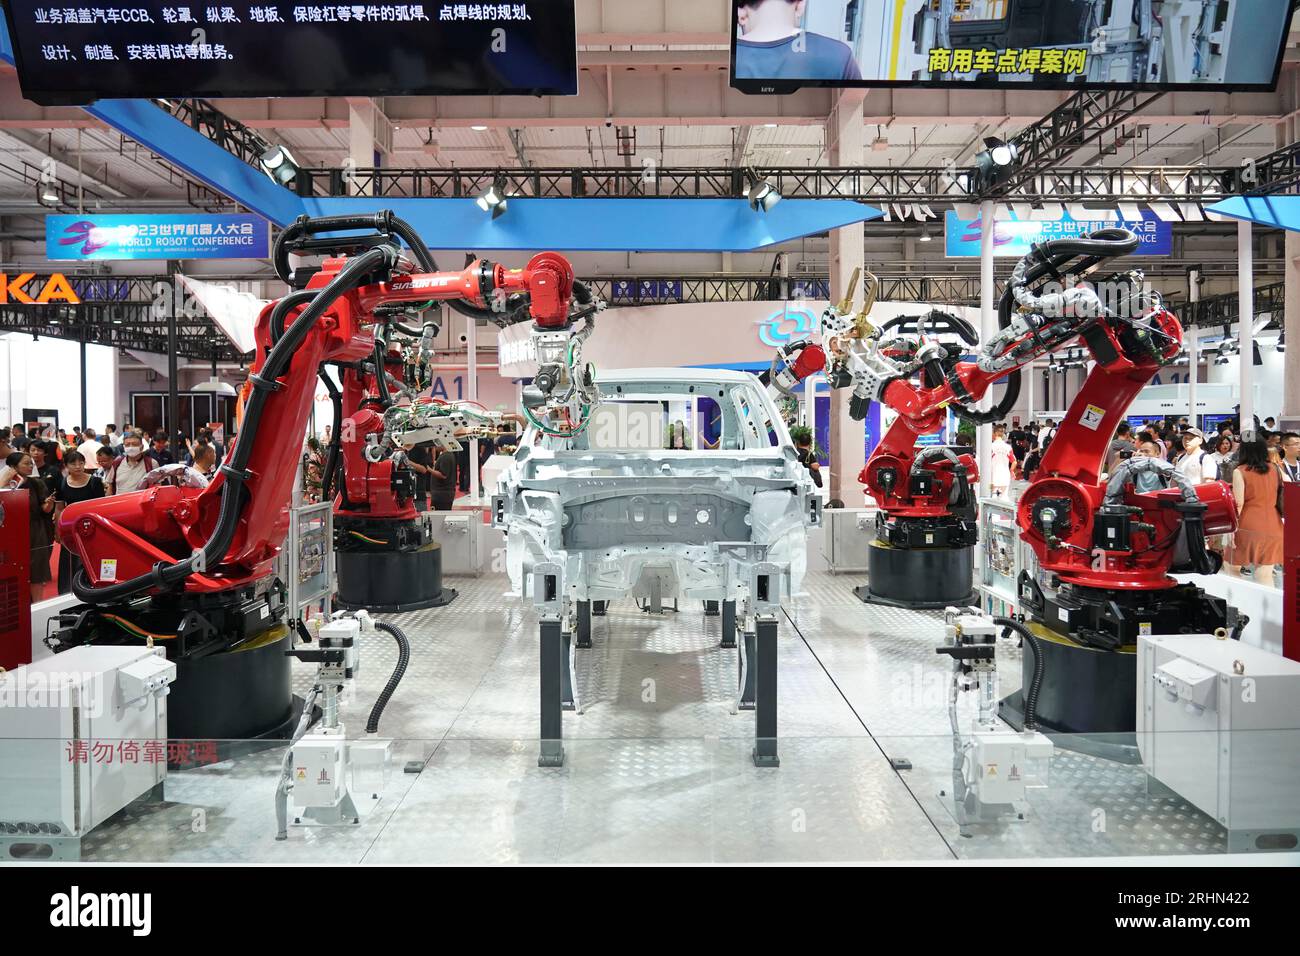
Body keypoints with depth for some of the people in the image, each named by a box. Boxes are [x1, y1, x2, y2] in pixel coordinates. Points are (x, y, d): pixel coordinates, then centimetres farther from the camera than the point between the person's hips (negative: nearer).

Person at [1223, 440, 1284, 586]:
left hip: (1248, 526, -4)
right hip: (1272, 526, 4)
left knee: (1232, 570, 9)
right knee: (1266, 576, 6)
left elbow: (1238, 504, -10)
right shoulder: (1275, 470, 7)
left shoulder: (1240, 472, -6)